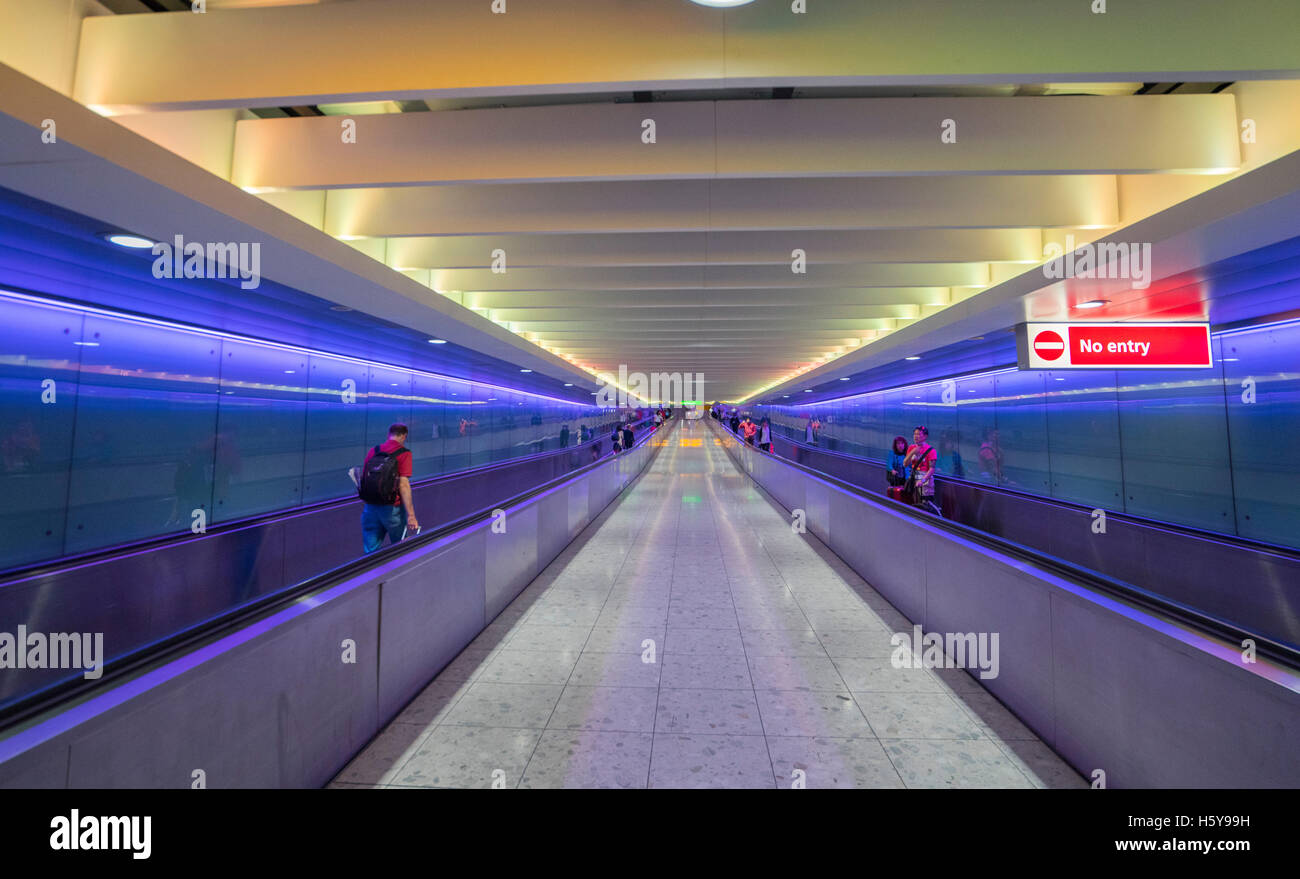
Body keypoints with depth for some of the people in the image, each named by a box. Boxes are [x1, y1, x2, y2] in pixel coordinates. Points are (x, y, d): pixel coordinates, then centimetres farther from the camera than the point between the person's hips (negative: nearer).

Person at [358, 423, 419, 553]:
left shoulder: (372, 452, 6)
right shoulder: (403, 453, -9)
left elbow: (363, 479, 10)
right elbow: (403, 485, -17)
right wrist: (411, 516, -18)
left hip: (370, 508, 4)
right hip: (392, 509, -4)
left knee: (371, 551, 8)